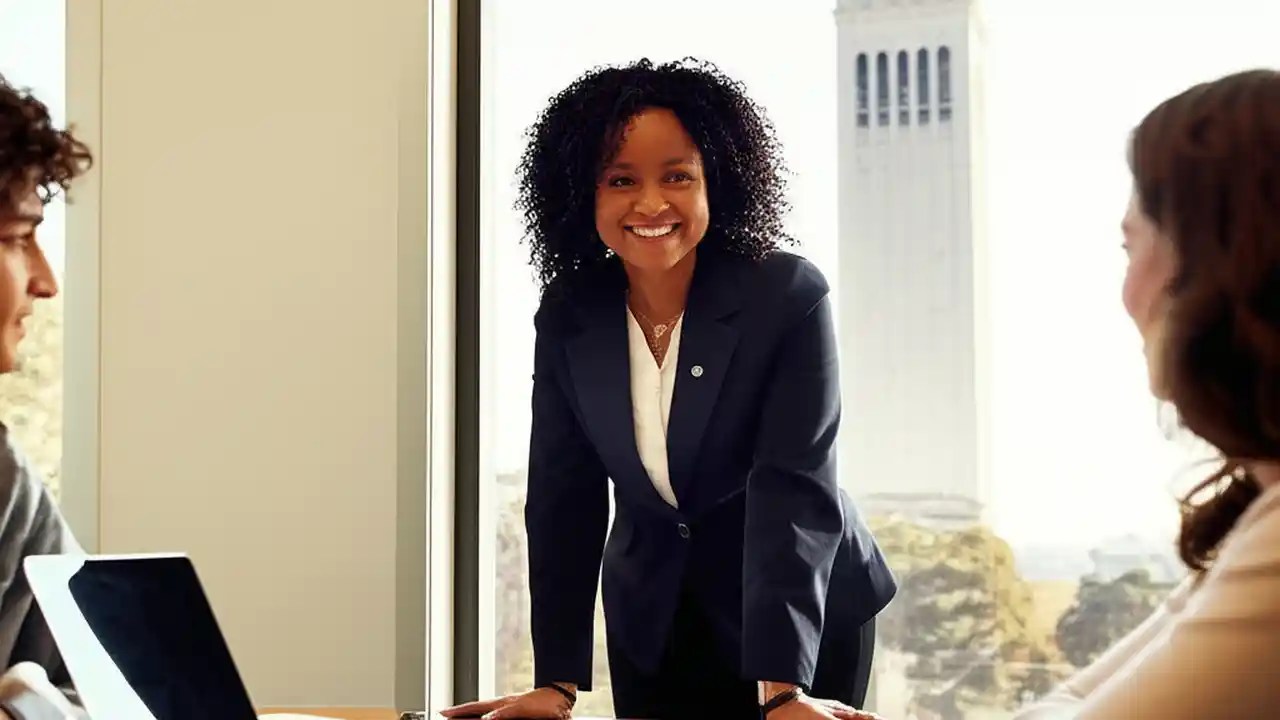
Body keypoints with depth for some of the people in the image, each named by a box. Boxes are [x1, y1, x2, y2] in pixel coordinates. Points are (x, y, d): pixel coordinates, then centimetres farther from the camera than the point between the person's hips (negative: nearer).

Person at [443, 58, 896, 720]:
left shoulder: (790, 297, -20)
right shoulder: (568, 317, -9)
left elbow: (795, 489, -25)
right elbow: (562, 497, -7)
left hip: (808, 616, -3)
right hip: (651, 622, 3)